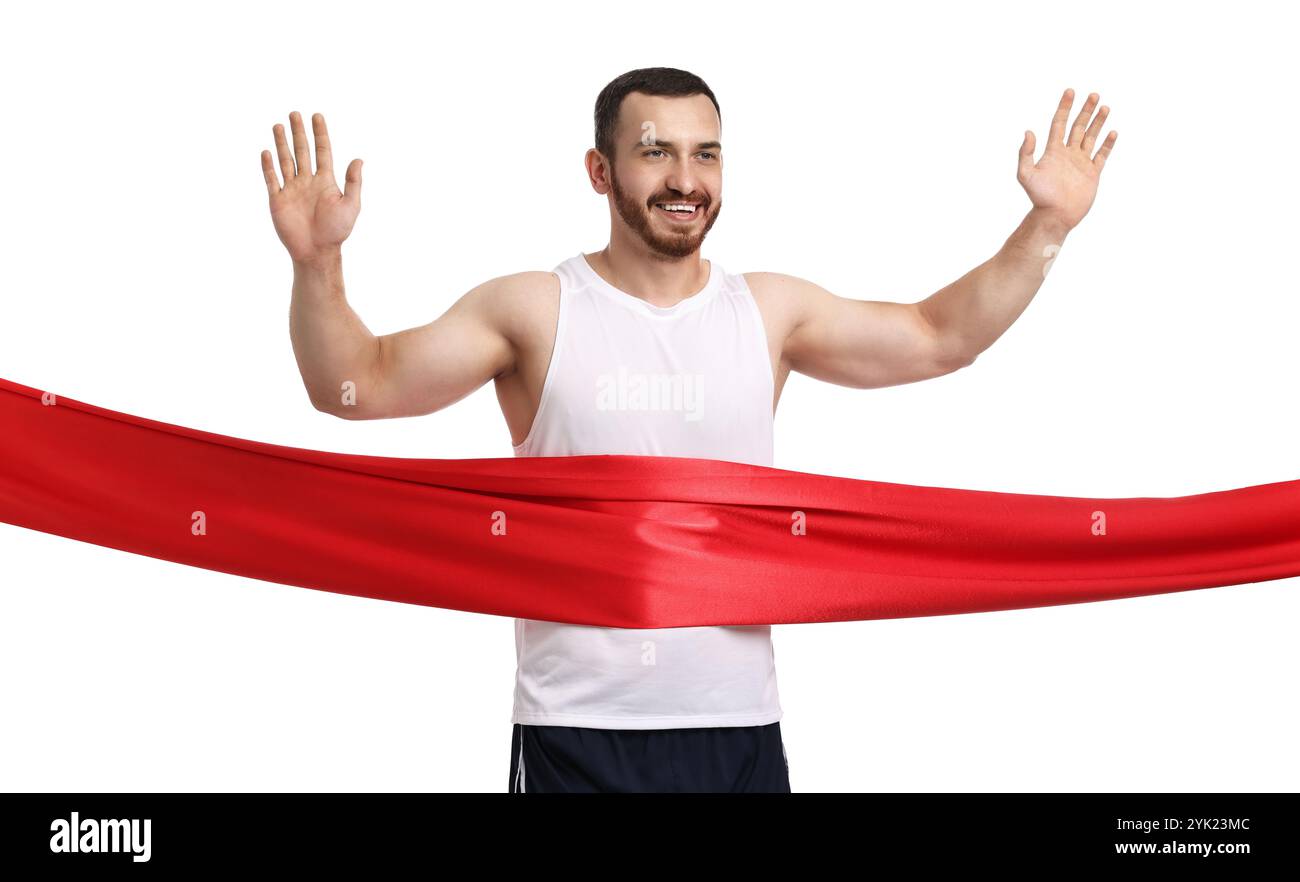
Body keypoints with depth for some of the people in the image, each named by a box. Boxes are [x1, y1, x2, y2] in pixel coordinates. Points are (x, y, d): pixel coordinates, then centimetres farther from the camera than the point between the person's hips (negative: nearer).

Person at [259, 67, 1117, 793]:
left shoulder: (770, 311, 6)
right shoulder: (532, 312, -2)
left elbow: (938, 337, 12)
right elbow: (357, 384, -5)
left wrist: (1046, 227, 4)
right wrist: (318, 264, -21)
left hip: (738, 723, 3)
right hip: (577, 729, -3)